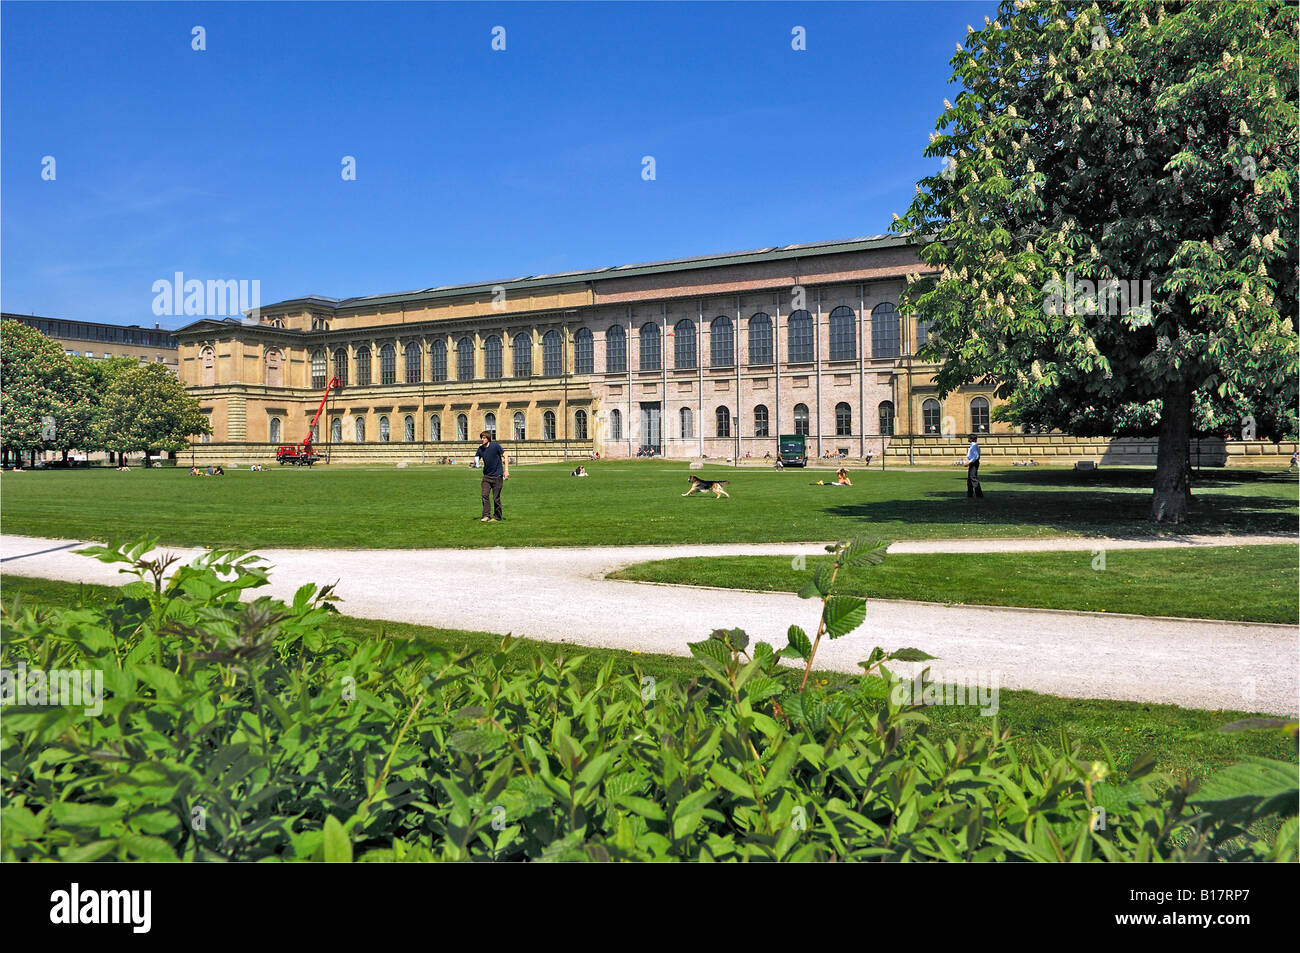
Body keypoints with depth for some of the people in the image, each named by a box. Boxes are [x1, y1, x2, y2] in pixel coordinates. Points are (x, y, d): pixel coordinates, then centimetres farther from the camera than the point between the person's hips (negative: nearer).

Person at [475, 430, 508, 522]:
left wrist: (506, 470, -11)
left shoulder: (495, 445, -9)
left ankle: (497, 517, 12)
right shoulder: (480, 449, 3)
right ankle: (486, 516, -6)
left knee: (496, 498, 0)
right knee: (485, 495, -10)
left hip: (497, 476, -4)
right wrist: (477, 463, -17)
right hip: (486, 476, 4)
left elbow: (505, 457, -4)